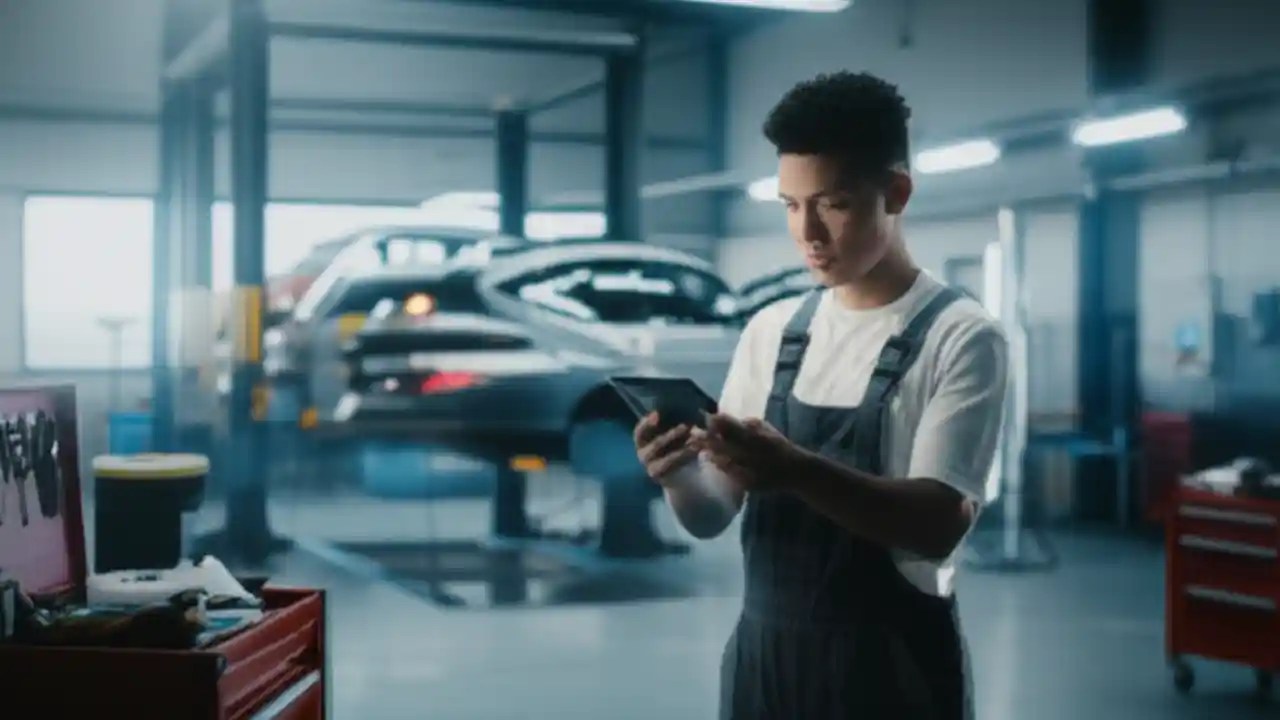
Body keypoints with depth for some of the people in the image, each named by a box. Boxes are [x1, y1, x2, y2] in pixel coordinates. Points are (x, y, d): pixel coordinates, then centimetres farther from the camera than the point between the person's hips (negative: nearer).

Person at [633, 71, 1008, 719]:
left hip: (890, 668, -4)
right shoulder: (770, 331, 6)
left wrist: (797, 472, -31)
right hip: (763, 654, 5)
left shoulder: (961, 337, -8)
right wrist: (677, 473, -15)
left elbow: (939, 524, -18)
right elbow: (710, 515, 7)